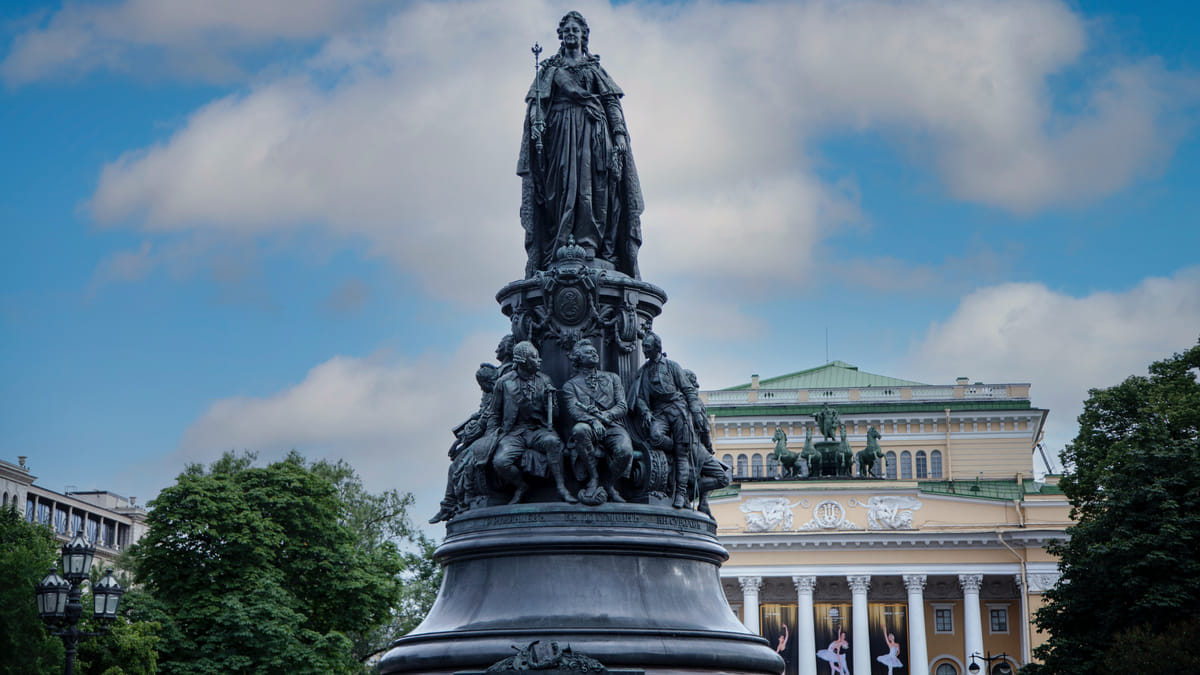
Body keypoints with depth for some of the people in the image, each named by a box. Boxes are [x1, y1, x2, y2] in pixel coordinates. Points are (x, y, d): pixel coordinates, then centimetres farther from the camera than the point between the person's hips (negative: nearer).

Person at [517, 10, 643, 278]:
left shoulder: (595, 67, 20)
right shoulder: (550, 68, 20)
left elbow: (612, 102, 11)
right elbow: (537, 99, 9)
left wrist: (620, 133, -3)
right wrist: (537, 122, -11)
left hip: (593, 131, 0)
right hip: (561, 129, 0)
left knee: (591, 184, -12)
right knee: (563, 184, -13)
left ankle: (589, 245, -20)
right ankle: (561, 248, -20)